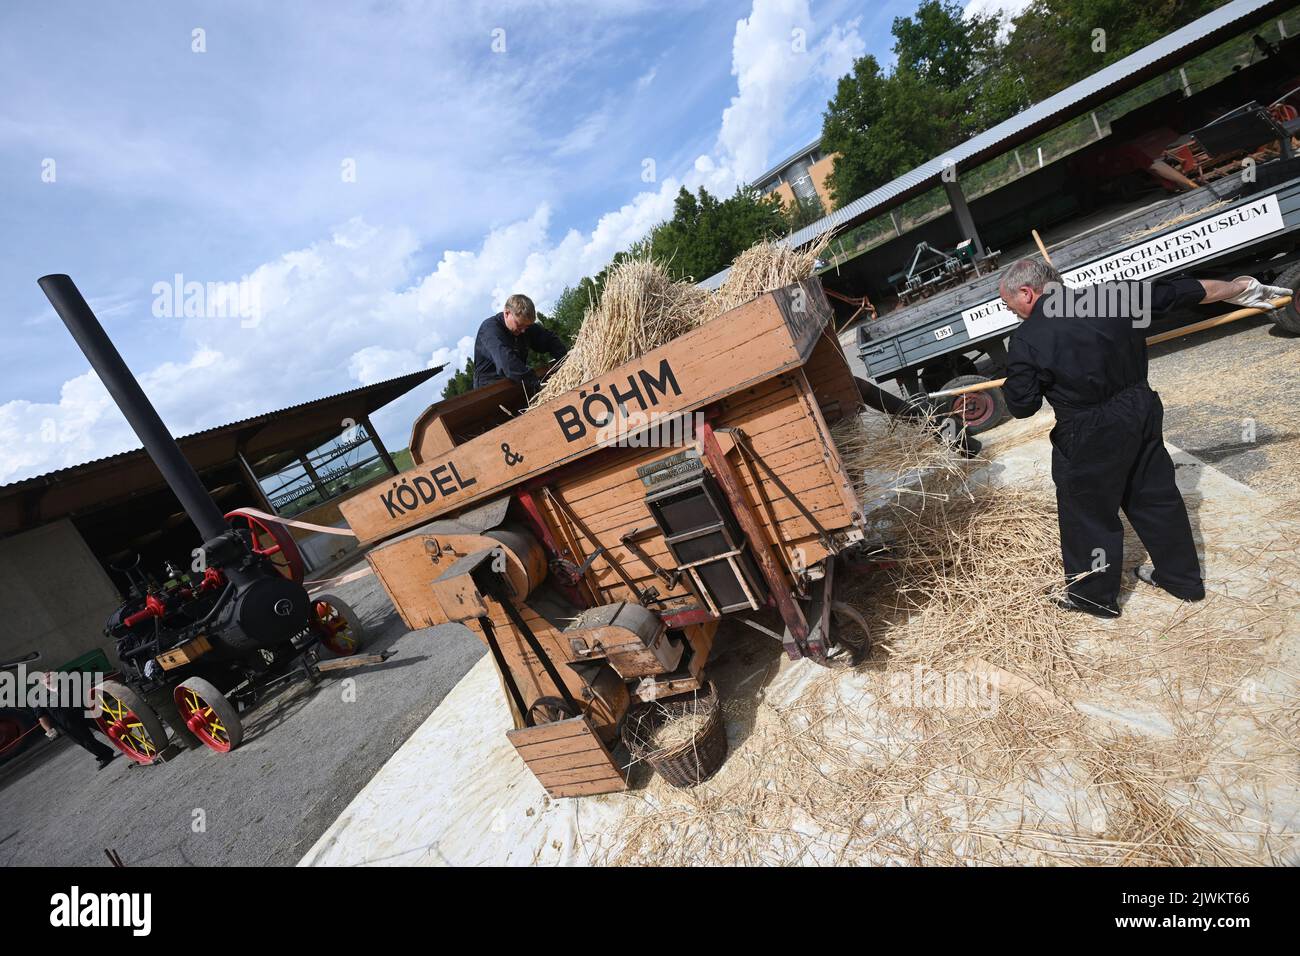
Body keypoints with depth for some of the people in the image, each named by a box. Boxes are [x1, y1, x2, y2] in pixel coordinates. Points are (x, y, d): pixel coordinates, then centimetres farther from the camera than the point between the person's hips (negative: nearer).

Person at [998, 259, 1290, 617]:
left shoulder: (1026, 339, -19)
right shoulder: (1114, 294, -2)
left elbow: (1022, 406, -16)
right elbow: (1178, 291, 12)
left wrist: (1012, 382, 4)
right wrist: (1238, 288, 29)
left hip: (1088, 439, -7)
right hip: (1141, 412, 7)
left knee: (1086, 510, 11)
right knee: (1156, 495, 22)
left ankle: (1095, 596, 27)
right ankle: (1182, 578, 40)